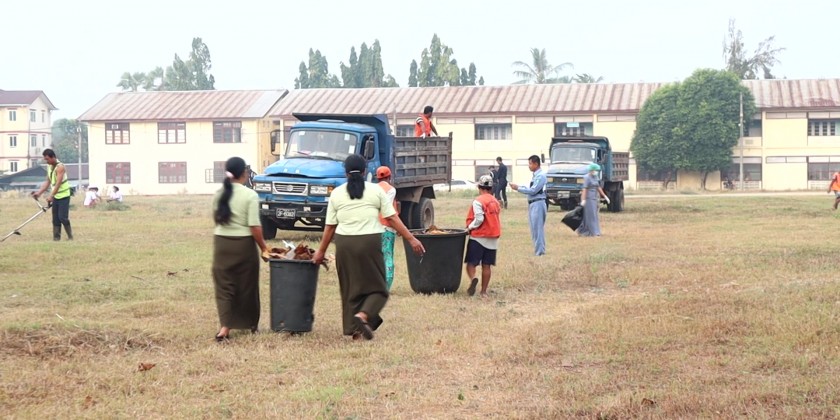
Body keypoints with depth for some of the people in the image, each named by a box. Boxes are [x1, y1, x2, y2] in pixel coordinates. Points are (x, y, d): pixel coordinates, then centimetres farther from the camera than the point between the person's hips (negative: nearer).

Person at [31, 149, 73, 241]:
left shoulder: (60, 167, -18)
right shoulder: (49, 167, 8)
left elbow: (58, 183, -25)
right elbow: (48, 181, 13)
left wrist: (51, 196, -31)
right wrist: (39, 192, 4)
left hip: (64, 196, -8)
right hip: (55, 196, 8)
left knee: (62, 217, -11)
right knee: (55, 218, 4)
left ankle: (70, 236, 0)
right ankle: (56, 237, 6)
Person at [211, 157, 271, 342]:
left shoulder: (219, 194, 3)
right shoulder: (250, 195, -11)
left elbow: (216, 218, 10)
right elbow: (254, 226, -14)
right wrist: (263, 247, -5)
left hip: (221, 243, 3)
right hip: (243, 244, -3)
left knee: (224, 285, 6)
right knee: (246, 285, 12)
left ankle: (225, 327, -7)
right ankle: (250, 324, 27)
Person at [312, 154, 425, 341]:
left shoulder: (336, 193, 5)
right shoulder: (376, 190, 1)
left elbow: (330, 226, 6)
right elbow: (392, 218, -2)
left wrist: (321, 251, 15)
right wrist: (411, 239, 3)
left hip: (344, 243, 2)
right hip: (370, 242, -2)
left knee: (351, 288, 12)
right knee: (376, 287, 7)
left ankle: (354, 329, 12)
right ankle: (363, 314, -18)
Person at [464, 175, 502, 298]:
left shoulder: (478, 201, -11)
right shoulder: (495, 202, 11)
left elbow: (479, 219, -19)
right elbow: (495, 218, 12)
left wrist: (470, 227, -4)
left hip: (478, 237, -5)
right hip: (493, 238, 6)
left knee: (471, 262, 0)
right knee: (486, 265, 8)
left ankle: (473, 278, -29)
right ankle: (484, 291, 8)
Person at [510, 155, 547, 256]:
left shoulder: (540, 176, -14)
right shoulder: (535, 175, 14)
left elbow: (533, 190, -19)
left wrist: (518, 188, -14)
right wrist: (519, 186, 6)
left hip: (538, 204, -10)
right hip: (532, 204, 10)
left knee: (537, 229, -7)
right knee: (534, 229, 14)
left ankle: (540, 252, -2)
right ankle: (538, 250, 22)